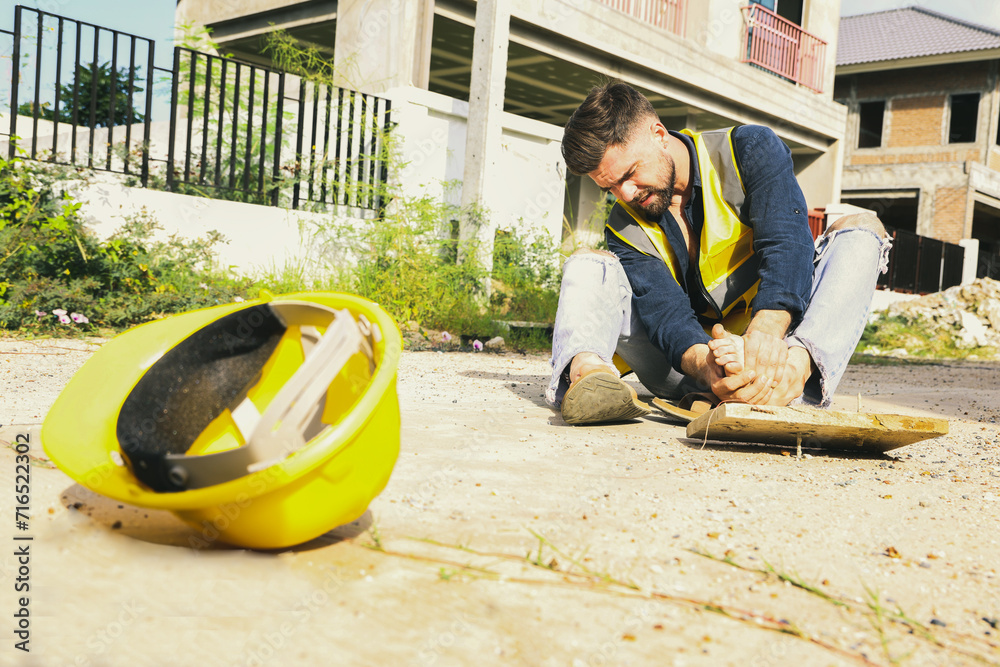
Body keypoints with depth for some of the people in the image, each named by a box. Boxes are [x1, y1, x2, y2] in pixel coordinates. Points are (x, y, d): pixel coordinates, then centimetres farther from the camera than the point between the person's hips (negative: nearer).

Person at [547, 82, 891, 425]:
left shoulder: (750, 149, -4)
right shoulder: (624, 228, 1)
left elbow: (787, 241, -20)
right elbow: (662, 306, -16)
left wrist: (765, 333, -40)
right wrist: (704, 364, -40)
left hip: (773, 340, -1)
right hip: (686, 363, 1)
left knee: (861, 229, -19)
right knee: (587, 264, -10)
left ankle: (800, 362, -47)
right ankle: (585, 368, -44)